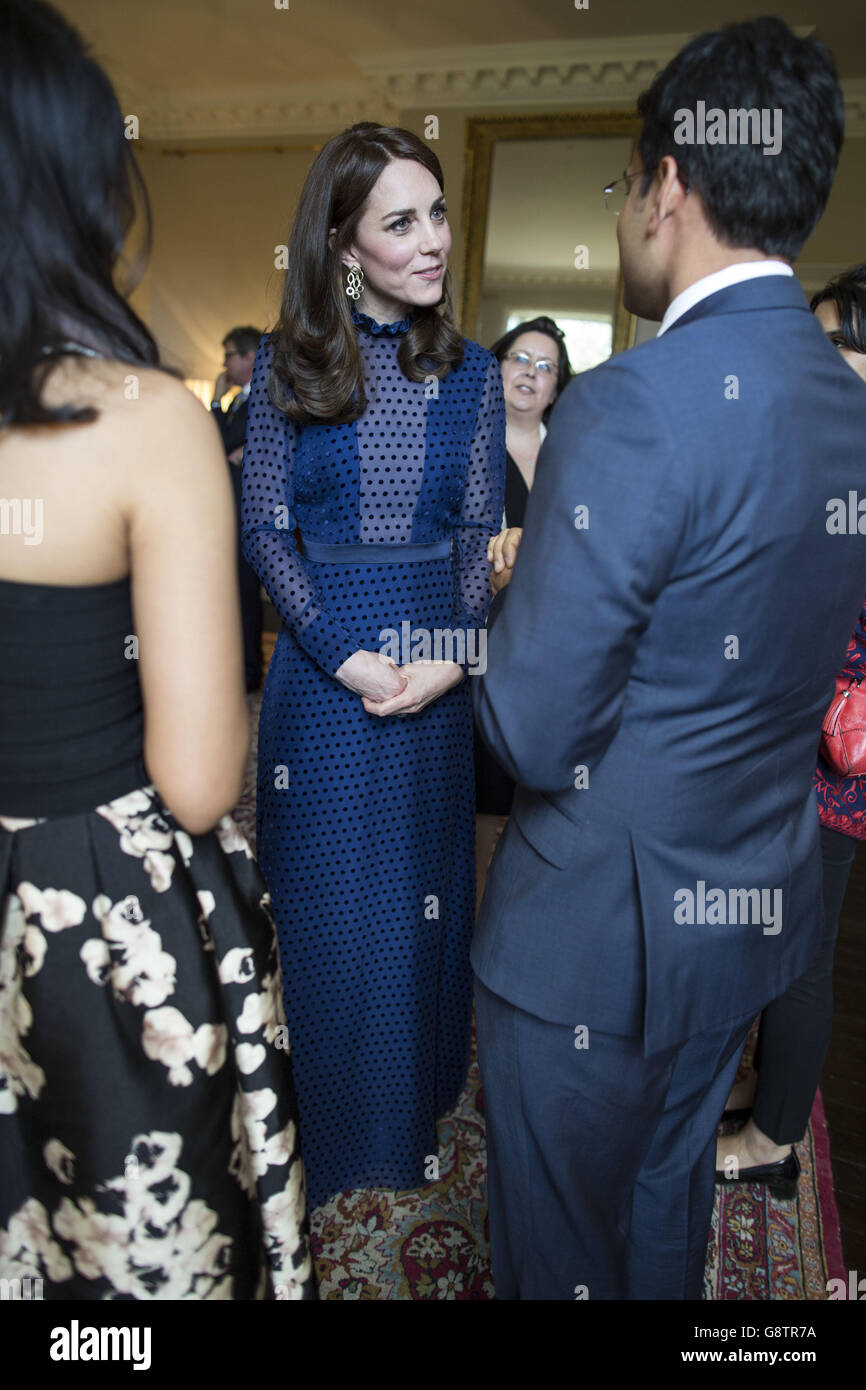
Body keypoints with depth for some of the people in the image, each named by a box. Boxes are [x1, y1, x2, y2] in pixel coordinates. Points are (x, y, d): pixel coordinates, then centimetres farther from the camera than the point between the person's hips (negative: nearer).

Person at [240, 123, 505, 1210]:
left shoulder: (469, 374, 4)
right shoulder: (286, 366, -1)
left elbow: (480, 536, 3)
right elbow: (264, 531, -4)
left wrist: (453, 655, -13)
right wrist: (346, 656, -15)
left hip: (439, 664, 2)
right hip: (321, 663, -1)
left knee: (425, 890, 14)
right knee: (327, 903, 9)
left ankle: (416, 1110, 39)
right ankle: (328, 1122, 34)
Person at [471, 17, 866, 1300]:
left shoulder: (631, 407, -25)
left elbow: (532, 736, -24)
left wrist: (513, 596, -4)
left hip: (601, 935, -7)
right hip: (758, 909, 8)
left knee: (560, 1250, 19)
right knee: (671, 1203, 30)